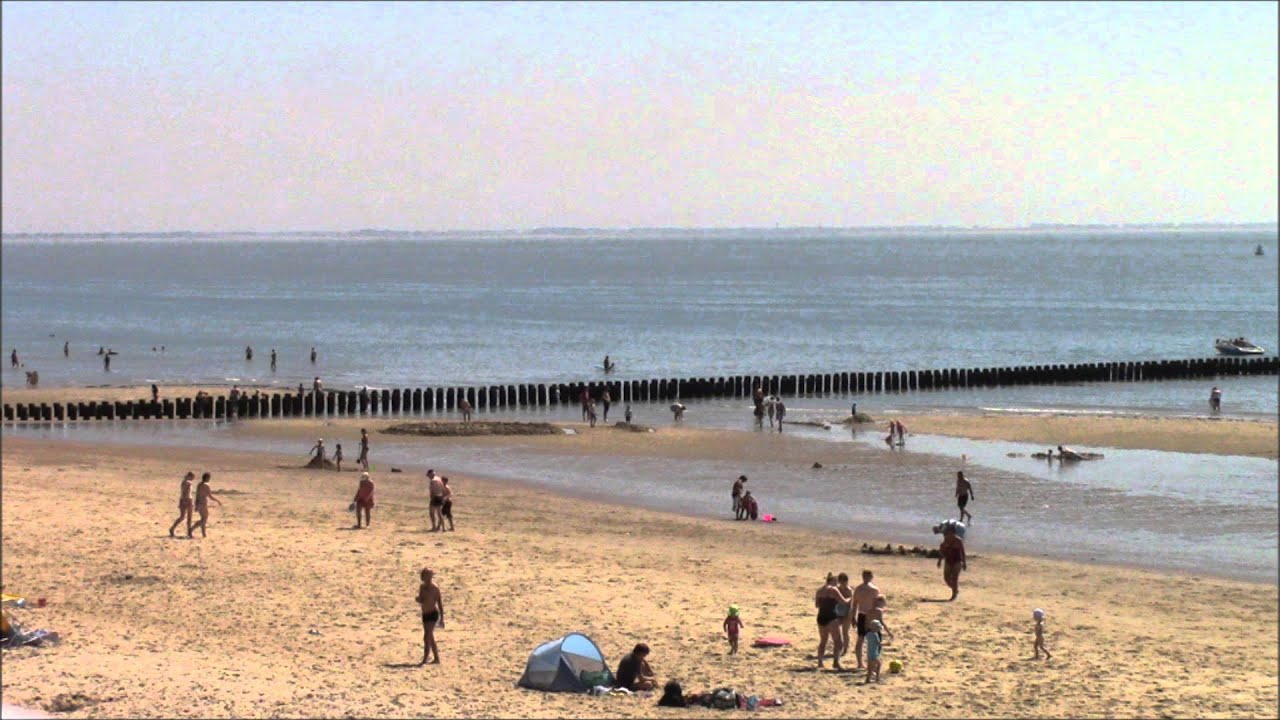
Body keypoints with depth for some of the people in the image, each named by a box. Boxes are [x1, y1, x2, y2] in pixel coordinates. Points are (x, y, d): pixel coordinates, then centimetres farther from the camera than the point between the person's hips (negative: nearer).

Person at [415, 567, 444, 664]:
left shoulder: (435, 588, -11)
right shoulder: (422, 587, 8)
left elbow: (440, 603, -8)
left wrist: (442, 619, -9)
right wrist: (418, 599, -9)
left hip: (433, 614, -8)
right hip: (425, 614, 8)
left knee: (428, 636, -17)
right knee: (430, 637, 13)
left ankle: (425, 659, -22)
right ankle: (437, 658, 23)